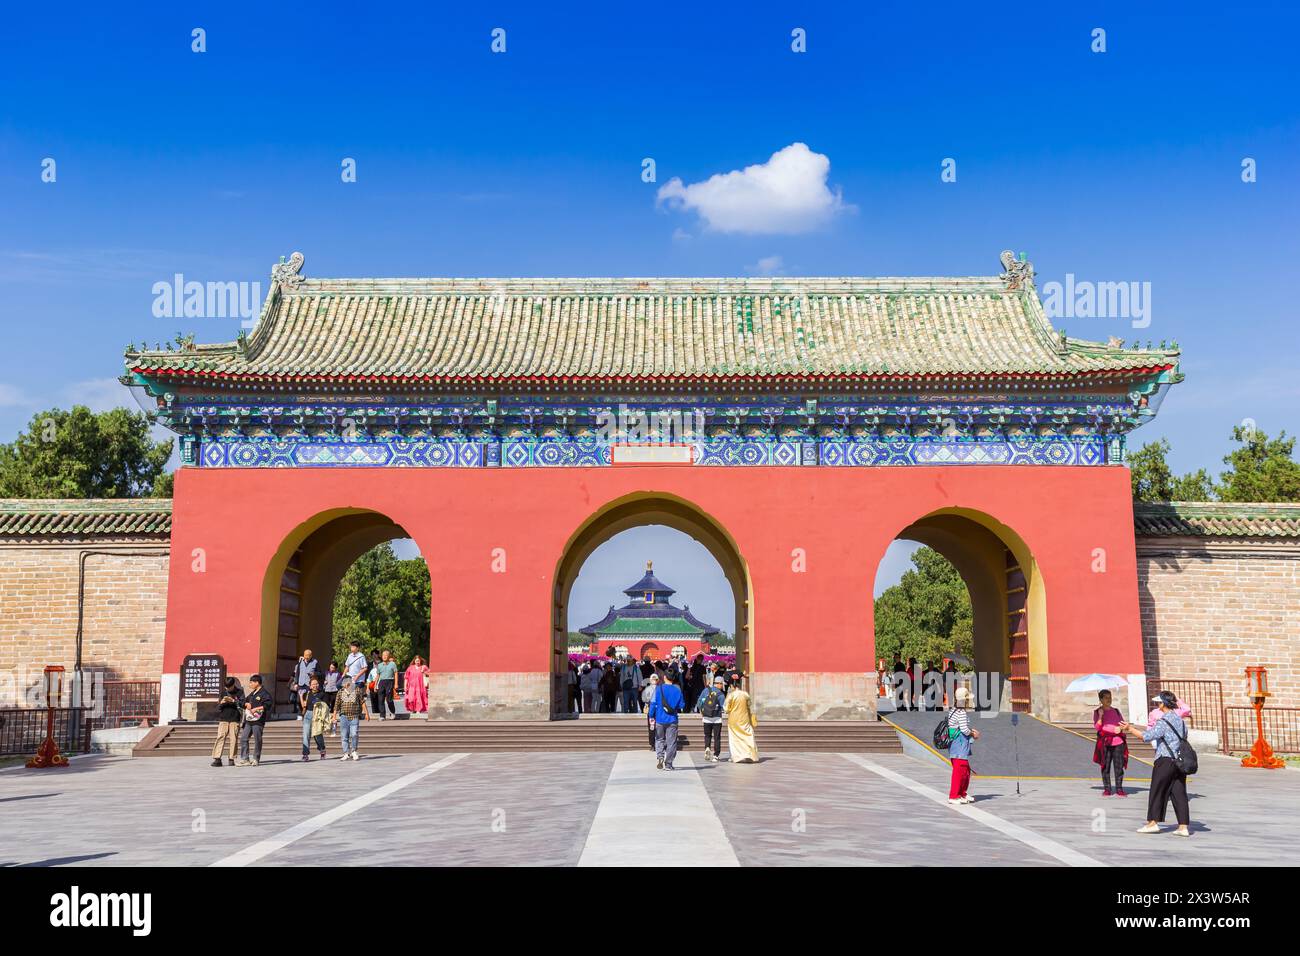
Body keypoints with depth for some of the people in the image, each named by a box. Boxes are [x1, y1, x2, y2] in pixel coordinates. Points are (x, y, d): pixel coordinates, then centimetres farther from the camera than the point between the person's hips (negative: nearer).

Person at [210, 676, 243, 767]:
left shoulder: (239, 692, 4)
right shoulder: (223, 692, 12)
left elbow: (243, 704, -4)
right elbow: (218, 706, 14)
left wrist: (233, 701, -17)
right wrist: (221, 703, -9)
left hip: (235, 719, -2)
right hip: (223, 719, 2)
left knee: (233, 739, -3)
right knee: (220, 737, -9)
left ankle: (231, 759, 3)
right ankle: (217, 759, -12)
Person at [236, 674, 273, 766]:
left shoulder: (264, 694, -8)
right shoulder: (251, 694, 19)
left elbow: (268, 704, -20)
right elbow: (243, 703, 26)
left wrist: (256, 709, -21)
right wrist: (246, 704, 3)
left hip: (258, 721, -8)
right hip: (248, 720, 8)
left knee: (257, 740, -1)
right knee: (243, 739, 5)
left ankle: (256, 759, 8)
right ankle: (244, 759, 10)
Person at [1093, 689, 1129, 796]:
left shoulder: (1116, 711, 14)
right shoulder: (1097, 712, 4)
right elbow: (1097, 727, -6)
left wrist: (1120, 728, -8)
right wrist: (1100, 716, -18)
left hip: (1118, 742, 2)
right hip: (1105, 743, -2)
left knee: (1119, 766, 0)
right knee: (1105, 766, -1)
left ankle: (1119, 789, 7)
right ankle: (1107, 789, 7)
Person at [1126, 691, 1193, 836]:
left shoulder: (1163, 722, -14)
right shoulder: (1181, 720, 11)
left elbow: (1147, 736, -18)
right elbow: (1184, 739, 17)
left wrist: (1130, 729, -9)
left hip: (1165, 760, -7)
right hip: (1179, 761, 7)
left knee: (1157, 791, 4)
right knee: (1179, 793, 7)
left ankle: (1153, 822, 9)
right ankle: (1183, 826, 5)